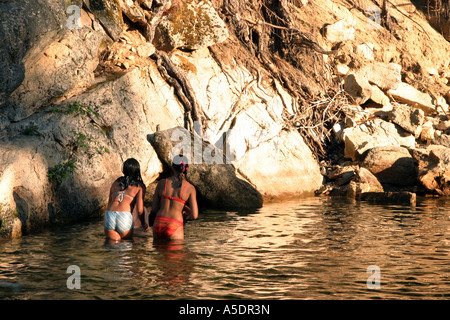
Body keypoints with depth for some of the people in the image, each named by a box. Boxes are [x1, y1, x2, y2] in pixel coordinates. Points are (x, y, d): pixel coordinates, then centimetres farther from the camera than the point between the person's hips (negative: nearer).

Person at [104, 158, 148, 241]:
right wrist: (144, 224, 17)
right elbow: (140, 209, 0)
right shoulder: (140, 186, 8)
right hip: (125, 218, -4)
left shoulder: (116, 182, 22)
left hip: (109, 215, 4)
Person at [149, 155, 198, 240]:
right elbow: (194, 215, -1)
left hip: (158, 224, 3)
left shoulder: (161, 183, 8)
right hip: (174, 227, -3)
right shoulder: (190, 188, 1)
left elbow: (154, 209, 12)